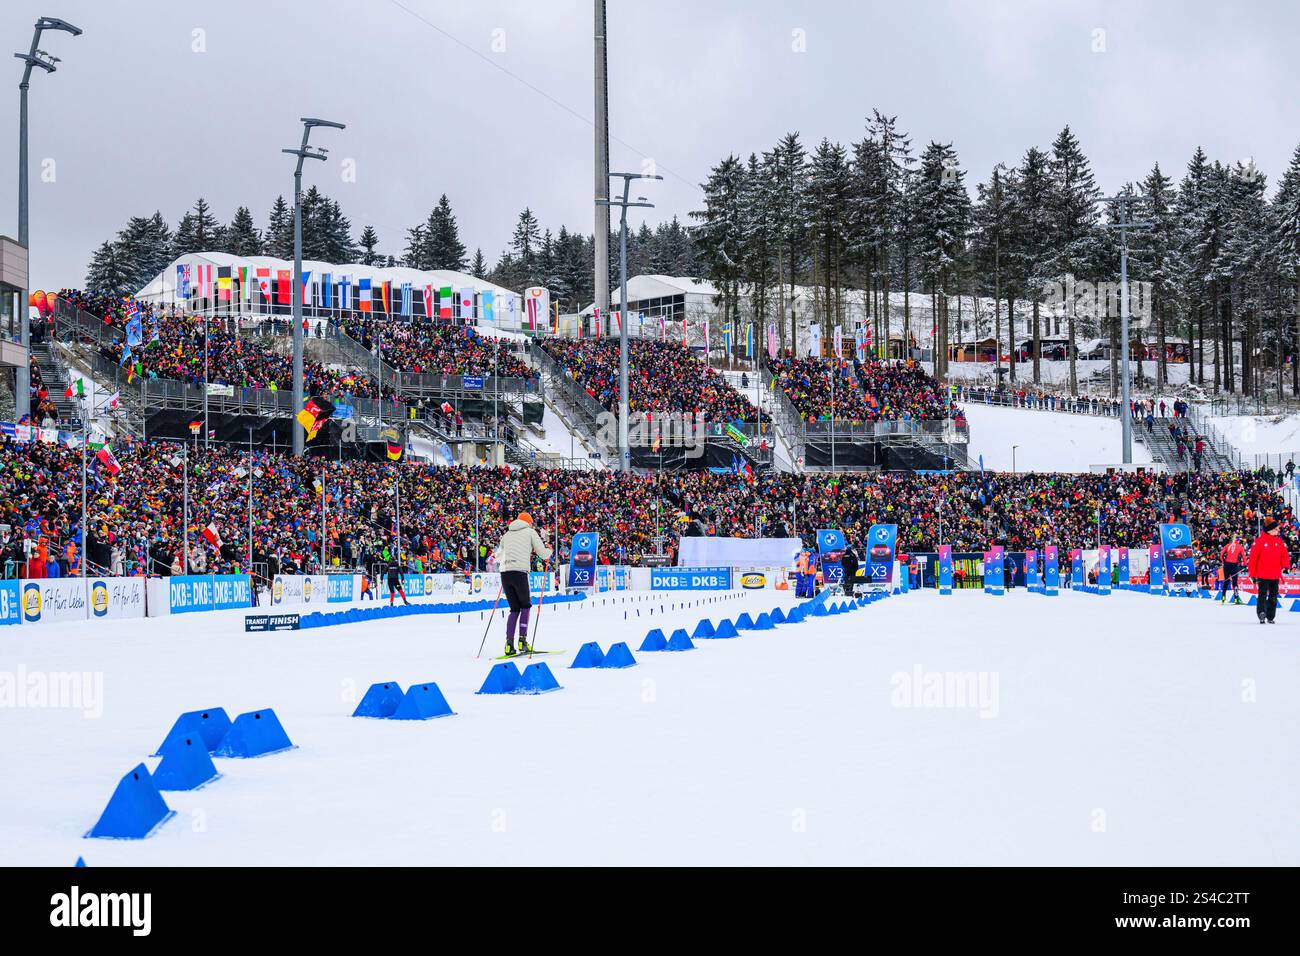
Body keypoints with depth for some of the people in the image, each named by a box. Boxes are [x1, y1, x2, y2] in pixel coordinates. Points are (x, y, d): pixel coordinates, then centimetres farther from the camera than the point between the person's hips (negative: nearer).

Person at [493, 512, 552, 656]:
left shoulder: (507, 534, 22)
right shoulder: (530, 532, 10)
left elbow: (498, 557, 26)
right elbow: (543, 554, 7)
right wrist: (549, 551, 29)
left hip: (504, 573, 4)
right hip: (519, 572, -4)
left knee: (514, 609, 11)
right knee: (525, 606, 10)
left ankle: (509, 644, -1)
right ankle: (522, 640, -3)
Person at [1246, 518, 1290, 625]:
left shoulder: (1280, 542, 8)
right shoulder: (1259, 541, -7)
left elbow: (1284, 555, 7)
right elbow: (1253, 558, -5)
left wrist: (1286, 566, -14)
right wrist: (1253, 574, -6)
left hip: (1275, 576, 5)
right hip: (1262, 575, -5)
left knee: (1273, 597, 10)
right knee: (1263, 595, -13)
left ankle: (1270, 617, 17)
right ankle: (1262, 613, -21)